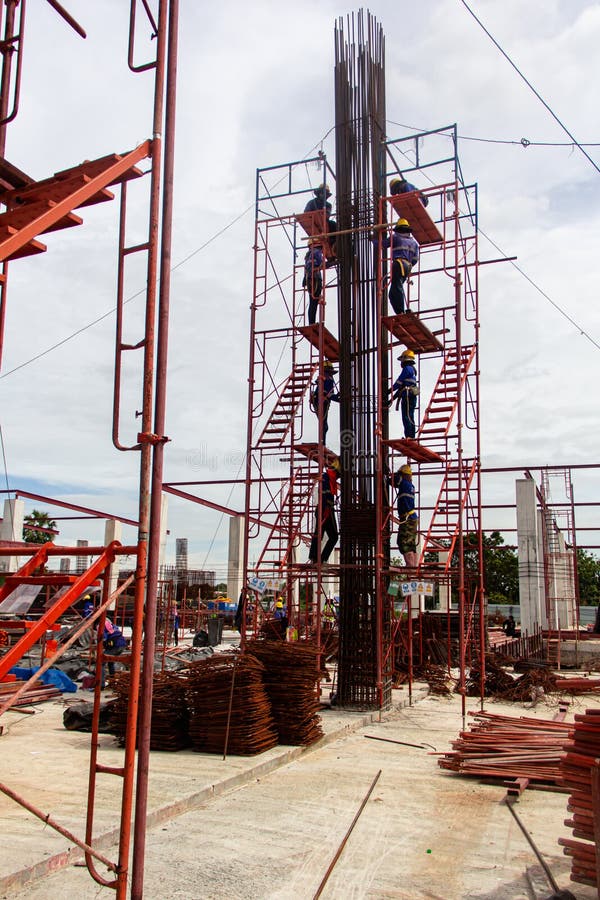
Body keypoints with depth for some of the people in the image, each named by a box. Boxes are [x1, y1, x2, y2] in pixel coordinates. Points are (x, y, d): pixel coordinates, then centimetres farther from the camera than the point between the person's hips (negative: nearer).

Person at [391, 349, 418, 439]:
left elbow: (399, 383, -8)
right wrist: (393, 398, 24)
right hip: (412, 398, 10)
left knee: (406, 418, -12)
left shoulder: (407, 369, -7)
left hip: (407, 397, -10)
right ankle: (412, 437, 9)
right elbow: (402, 387, 25)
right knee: (410, 418, 9)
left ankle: (409, 436, -17)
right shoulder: (412, 370, 24)